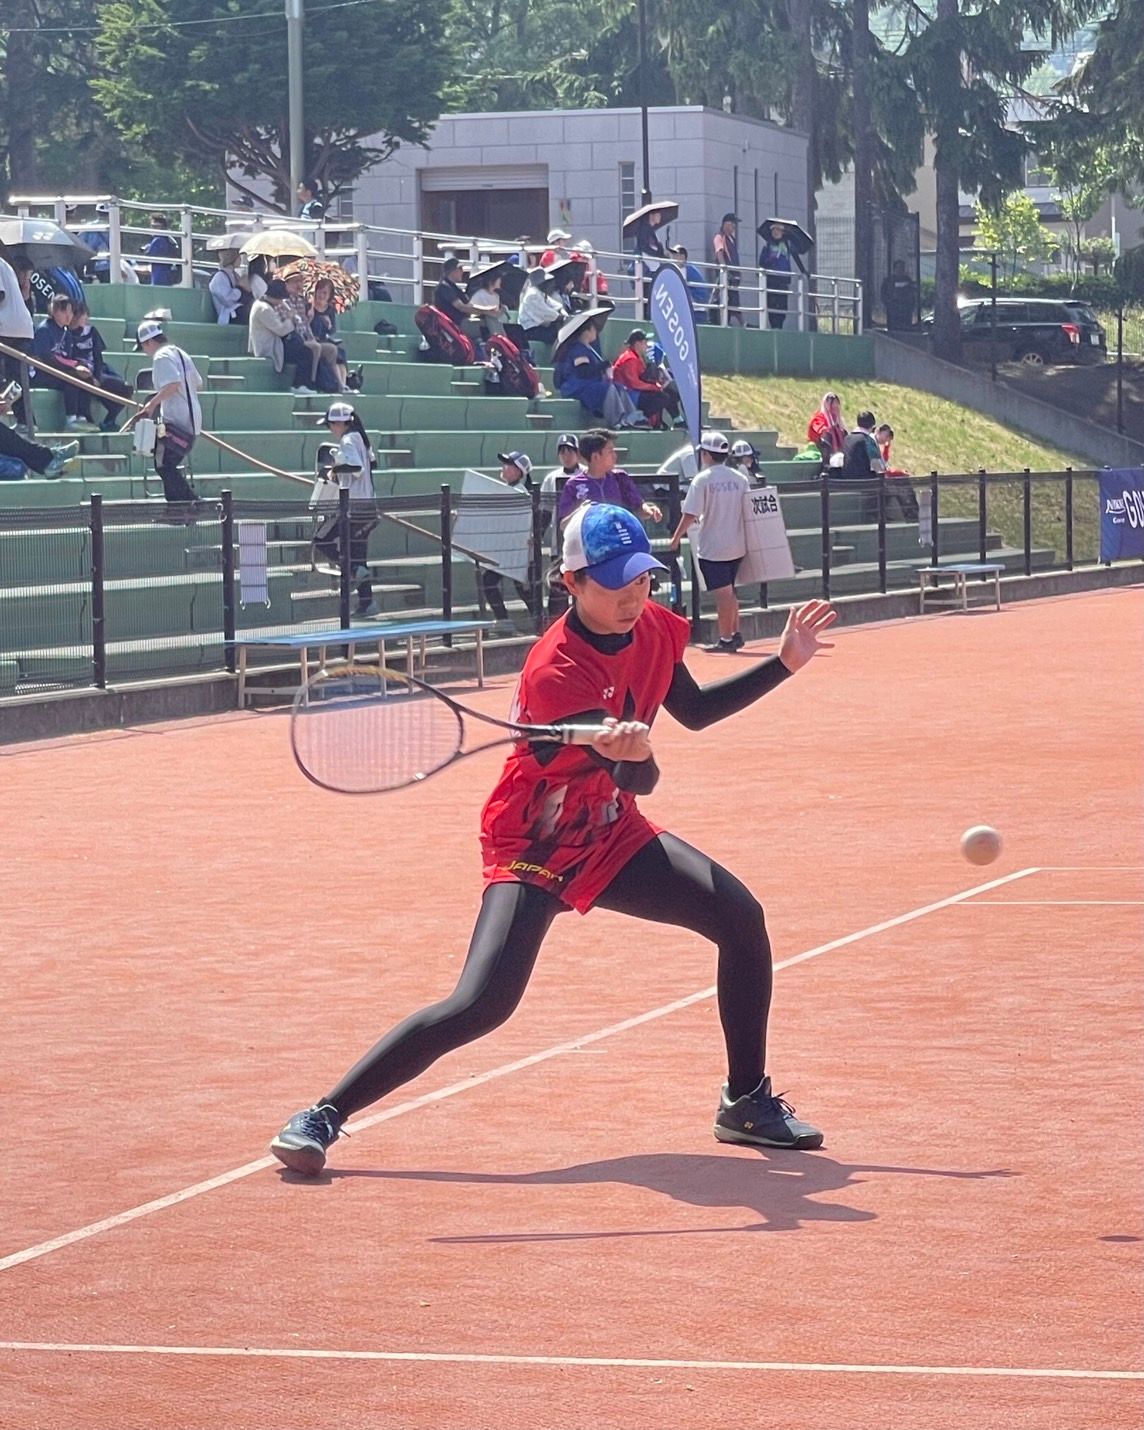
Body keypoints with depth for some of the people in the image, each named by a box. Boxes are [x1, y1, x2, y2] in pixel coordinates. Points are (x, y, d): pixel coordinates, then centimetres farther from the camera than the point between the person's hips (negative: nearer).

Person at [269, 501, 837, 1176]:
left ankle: (747, 1102, 14)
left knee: (741, 916, -4)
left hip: (611, 834, 8)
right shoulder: (556, 671, -29)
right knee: (481, 1005, -23)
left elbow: (693, 710, 16)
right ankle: (321, 1117, -15)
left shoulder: (655, 628, -5)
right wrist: (632, 753, -59)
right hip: (534, 849, -8)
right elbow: (638, 780, -36)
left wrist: (784, 664, 13)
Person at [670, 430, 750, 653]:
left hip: (712, 547, -6)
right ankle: (735, 634, 21)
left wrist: (676, 538, -3)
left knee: (722, 593, -3)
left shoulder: (702, 480, -11)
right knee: (729, 591, 18)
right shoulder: (740, 479, 4)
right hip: (736, 546, 6)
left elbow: (690, 515, -14)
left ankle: (726, 640, -1)